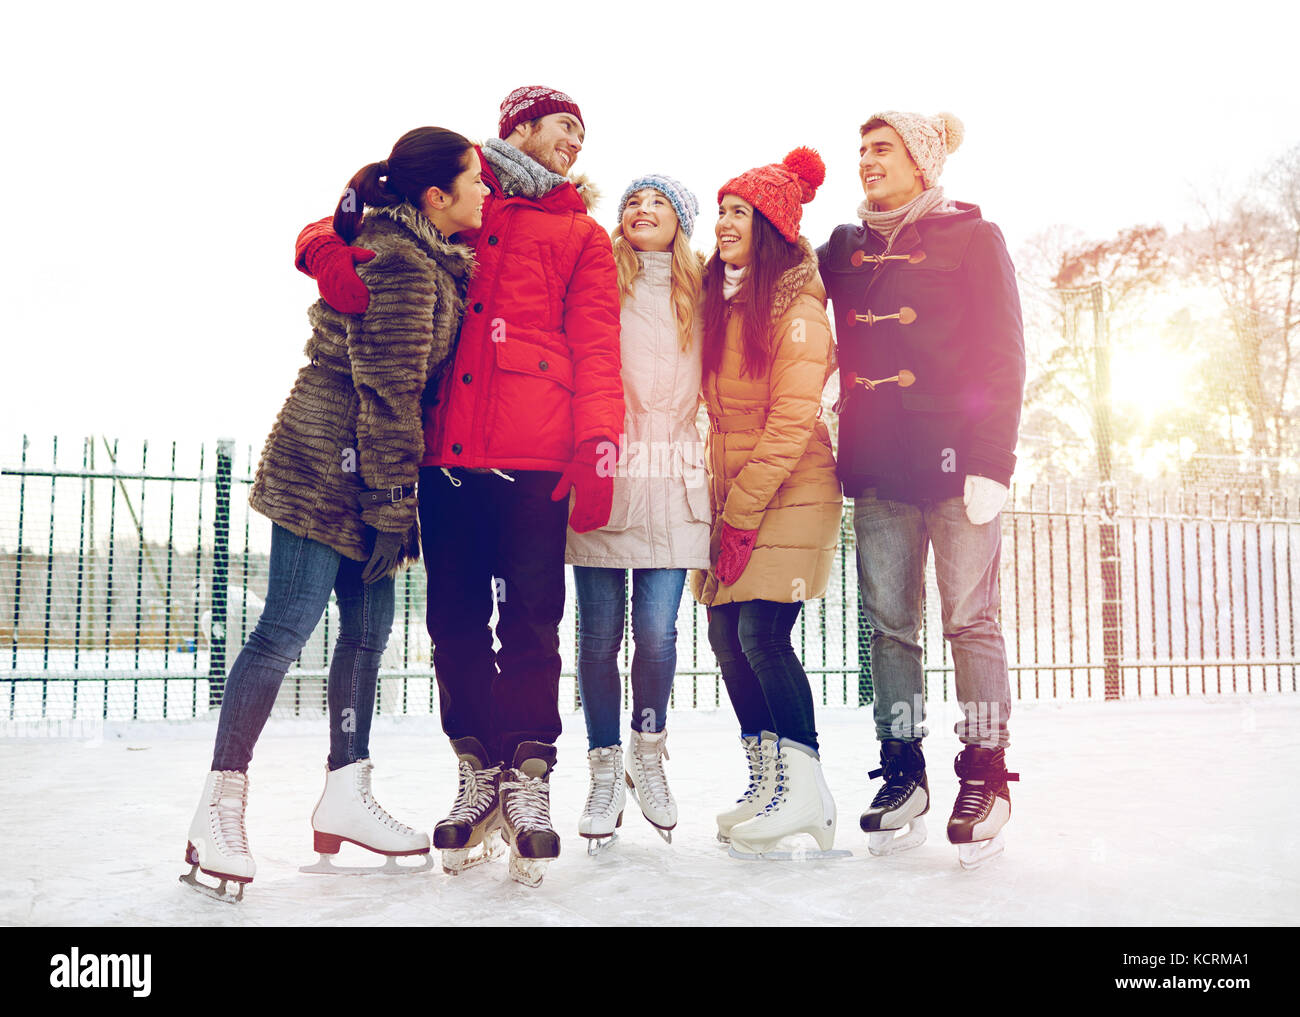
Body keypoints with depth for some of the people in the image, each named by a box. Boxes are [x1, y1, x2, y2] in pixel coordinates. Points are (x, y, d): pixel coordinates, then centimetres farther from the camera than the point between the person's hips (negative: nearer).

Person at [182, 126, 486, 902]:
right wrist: (393, 507, -17)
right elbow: (387, 393, -19)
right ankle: (219, 813, 1)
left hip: (361, 470, 10)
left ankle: (346, 796, 23)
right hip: (329, 468, -10)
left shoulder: (426, 257, 15)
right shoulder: (403, 267, -16)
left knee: (369, 624, 12)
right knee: (287, 628, -8)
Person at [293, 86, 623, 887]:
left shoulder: (581, 235, 19)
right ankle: (479, 771, 14)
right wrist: (328, 248, -6)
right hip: (445, 446, 2)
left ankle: (528, 778, 5)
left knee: (530, 616, -5)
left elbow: (596, 348, 8)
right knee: (455, 616, 3)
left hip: (534, 454, -1)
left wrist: (598, 446, -7)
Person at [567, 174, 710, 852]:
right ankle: (605, 772, 15)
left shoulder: (697, 295, 16)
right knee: (600, 632, 0)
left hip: (669, 478, 1)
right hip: (600, 471, -1)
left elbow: (707, 386, 21)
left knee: (657, 632, -5)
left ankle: (648, 758, 18)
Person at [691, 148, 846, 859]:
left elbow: (792, 419, -15)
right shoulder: (718, 299, 12)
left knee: (761, 633, -14)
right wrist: (722, 502, 5)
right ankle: (766, 781, 16)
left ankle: (806, 790, -1)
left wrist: (744, 512, -15)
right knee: (726, 635, 3)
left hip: (790, 490, -7)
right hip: (730, 492, 7)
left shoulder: (797, 305, -10)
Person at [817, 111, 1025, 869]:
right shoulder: (846, 247, 18)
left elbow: (1002, 356, -3)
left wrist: (992, 462, -11)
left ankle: (984, 778, 6)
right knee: (890, 622, 4)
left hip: (953, 460, -4)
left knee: (971, 618, -4)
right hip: (876, 465, 4)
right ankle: (903, 774, 13)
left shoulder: (972, 238, 4)